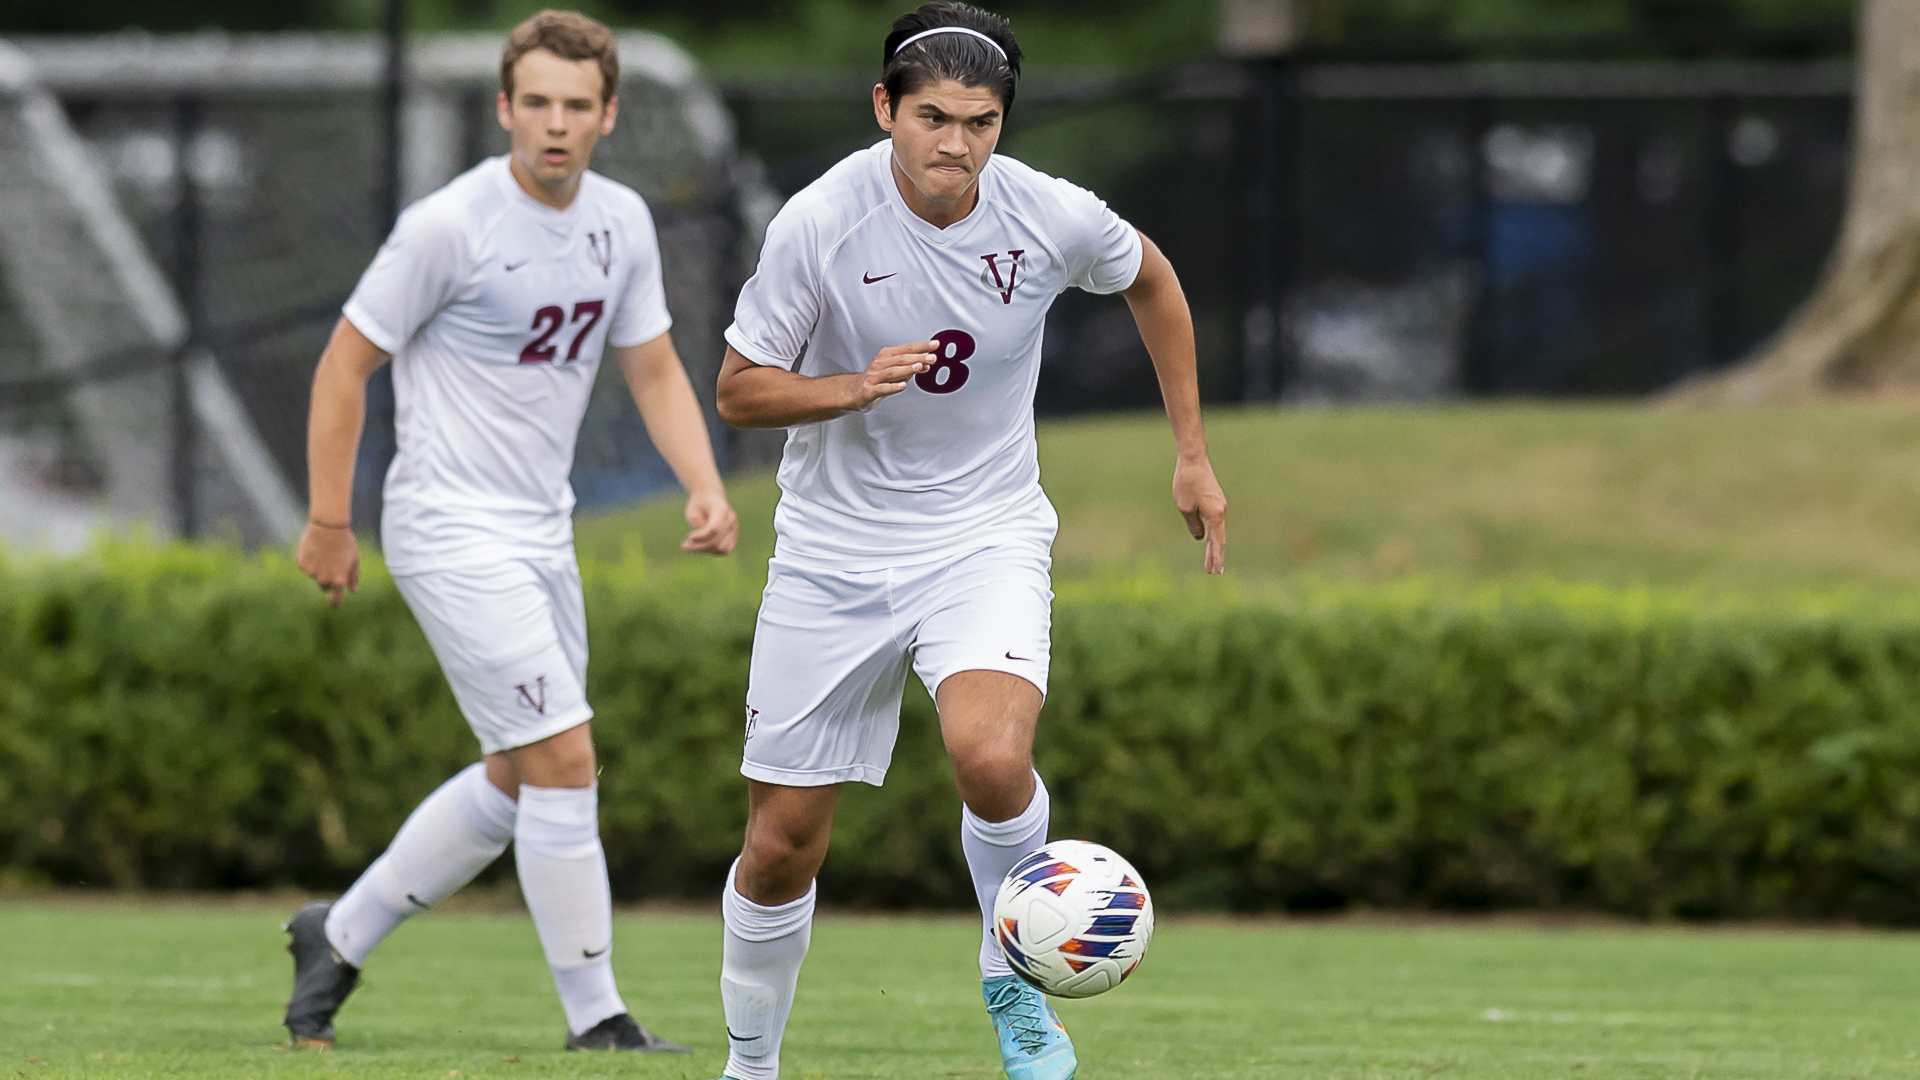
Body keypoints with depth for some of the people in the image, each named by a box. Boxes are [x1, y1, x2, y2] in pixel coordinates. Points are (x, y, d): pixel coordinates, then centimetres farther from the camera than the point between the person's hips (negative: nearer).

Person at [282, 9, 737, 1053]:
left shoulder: (622, 221, 5)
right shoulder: (450, 224, -16)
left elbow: (654, 368, 14)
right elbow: (346, 361, -9)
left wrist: (705, 488, -2)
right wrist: (329, 523, -8)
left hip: (541, 533, 8)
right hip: (453, 532, -8)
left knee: (518, 780, 15)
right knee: (564, 762, -12)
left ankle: (339, 936, 30)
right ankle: (595, 1020, -4)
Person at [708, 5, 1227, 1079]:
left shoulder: (1052, 218, -12)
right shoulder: (821, 223, -17)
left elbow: (1151, 280, 11)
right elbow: (740, 391, -7)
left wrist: (1194, 455, 13)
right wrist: (855, 388, -26)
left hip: (988, 536, 0)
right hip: (834, 551, 0)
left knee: (991, 758, -30)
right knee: (781, 846, 4)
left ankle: (1013, 980, -2)